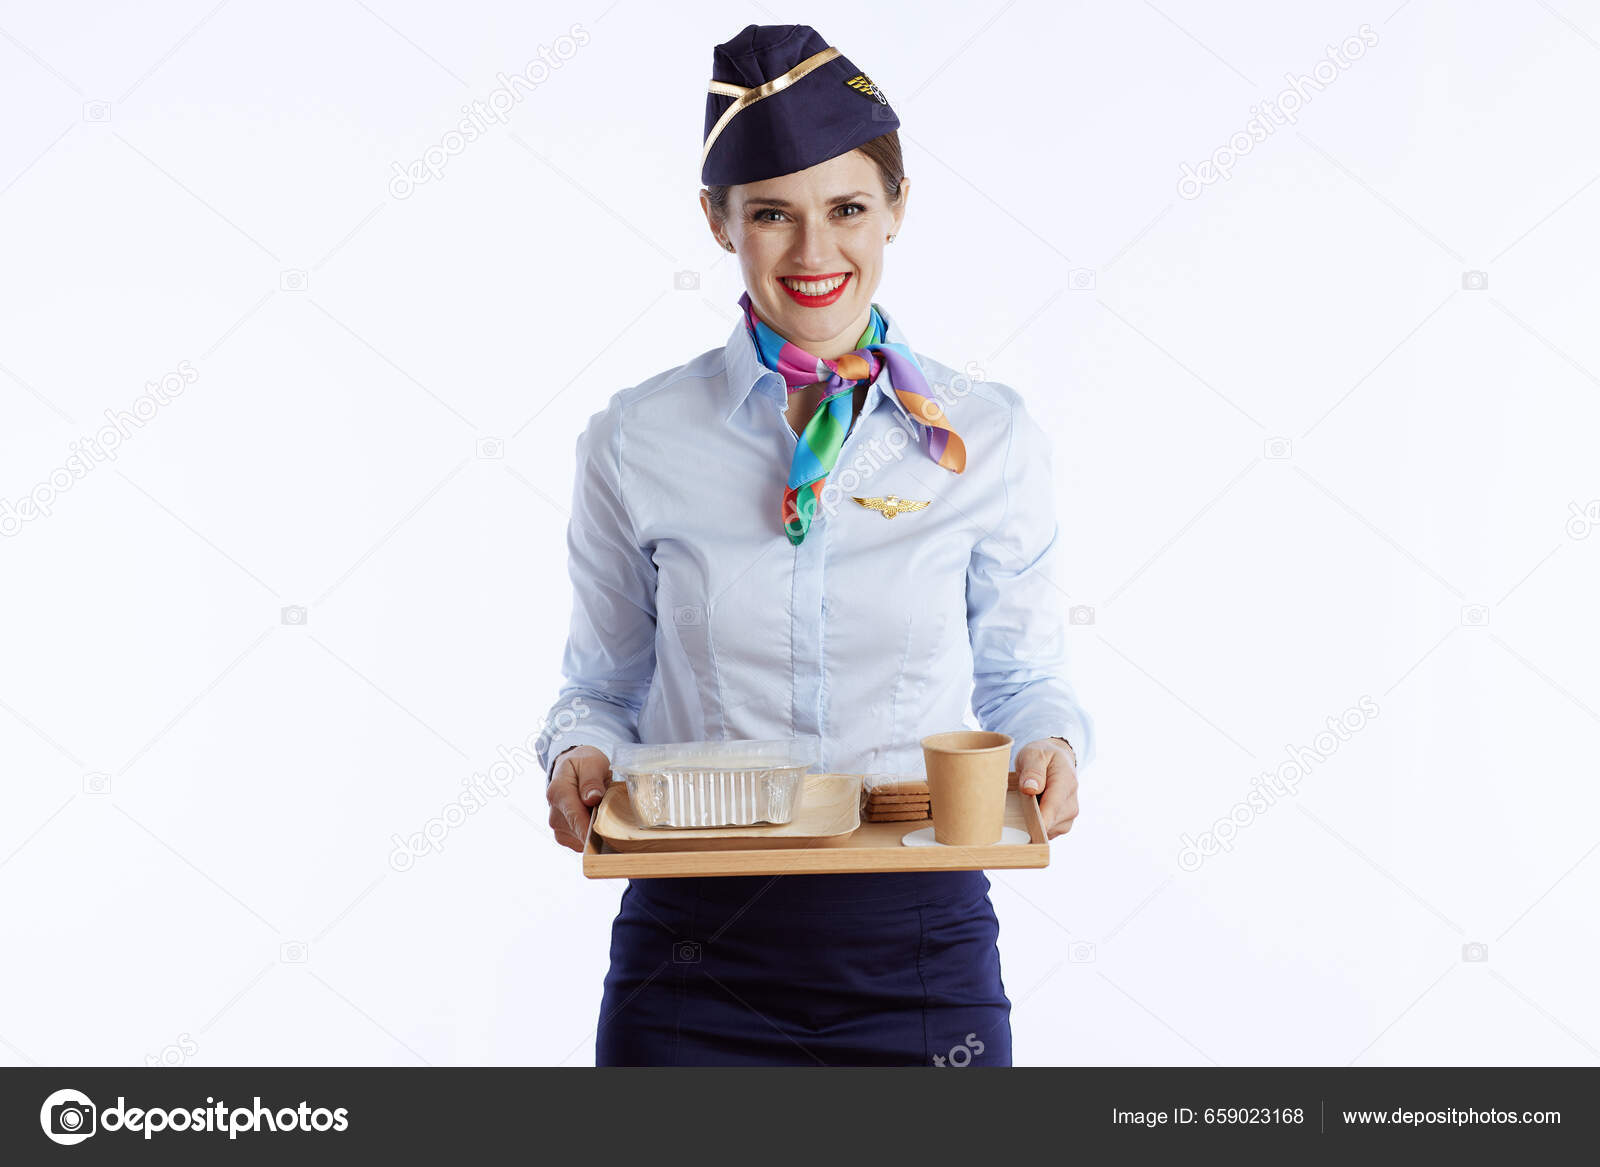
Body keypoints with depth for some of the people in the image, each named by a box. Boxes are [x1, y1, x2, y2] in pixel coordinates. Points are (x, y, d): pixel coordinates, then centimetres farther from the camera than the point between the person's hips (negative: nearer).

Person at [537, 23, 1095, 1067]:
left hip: (920, 951, 1)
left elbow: (1024, 673, 8)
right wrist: (579, 752, -12)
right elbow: (604, 686, 8)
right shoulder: (635, 443, -1)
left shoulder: (989, 436, 0)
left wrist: (1050, 742, -12)